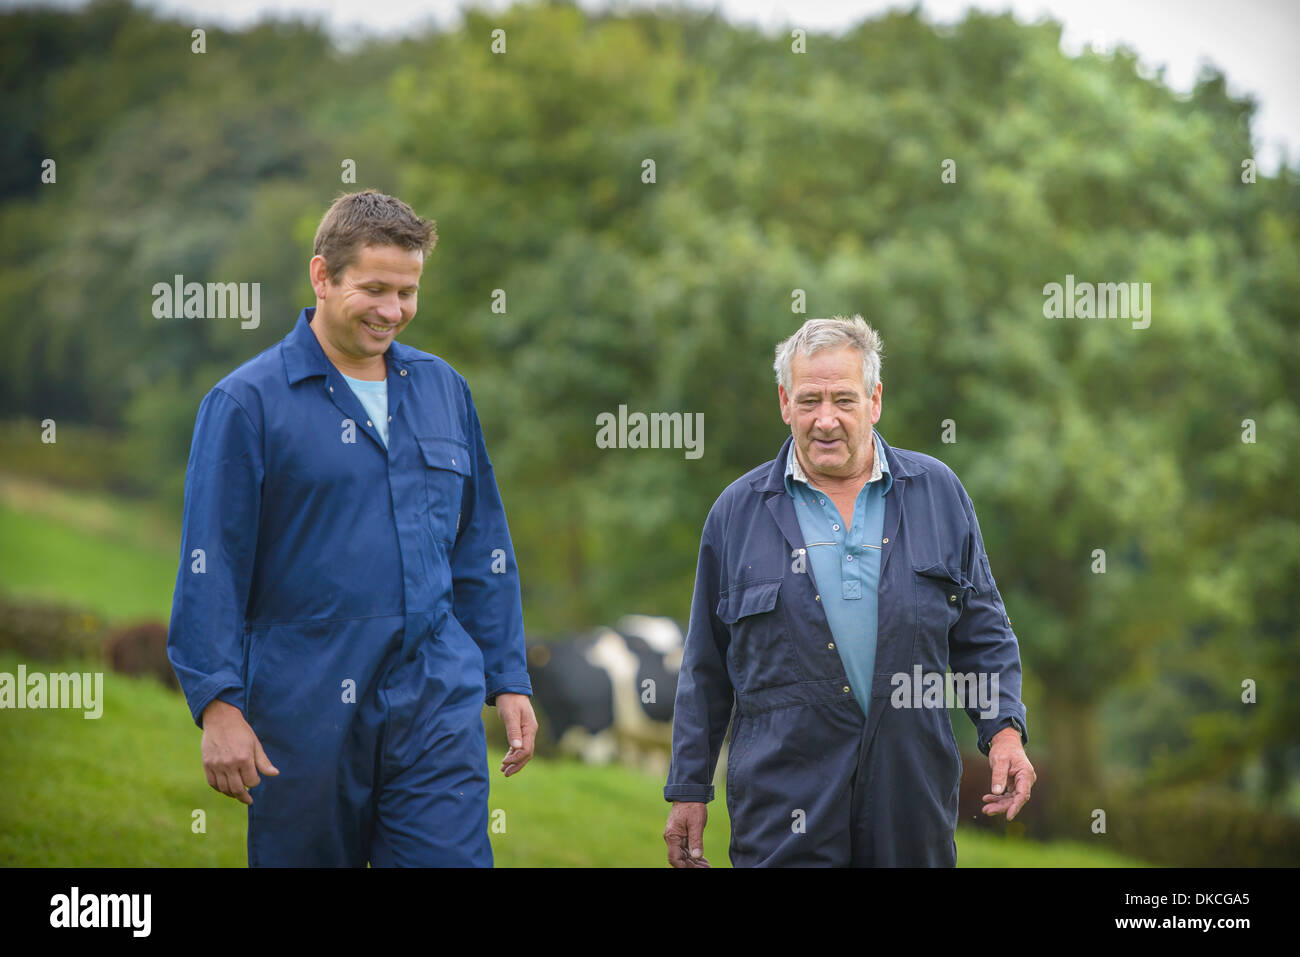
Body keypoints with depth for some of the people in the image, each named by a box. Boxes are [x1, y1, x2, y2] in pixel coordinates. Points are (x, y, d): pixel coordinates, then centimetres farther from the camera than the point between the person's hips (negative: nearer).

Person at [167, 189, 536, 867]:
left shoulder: (442, 390, 12)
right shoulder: (247, 401, -3)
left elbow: (482, 550, 17)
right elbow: (210, 566, -6)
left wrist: (508, 680, 13)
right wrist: (218, 704, -13)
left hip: (437, 709, 3)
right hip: (304, 716, -3)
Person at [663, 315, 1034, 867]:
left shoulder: (938, 492, 8)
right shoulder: (738, 511, 5)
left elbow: (983, 634, 12)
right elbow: (705, 667, 9)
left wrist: (1004, 730, -3)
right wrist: (688, 790, 8)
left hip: (911, 793, 1)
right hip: (784, 800, -1)